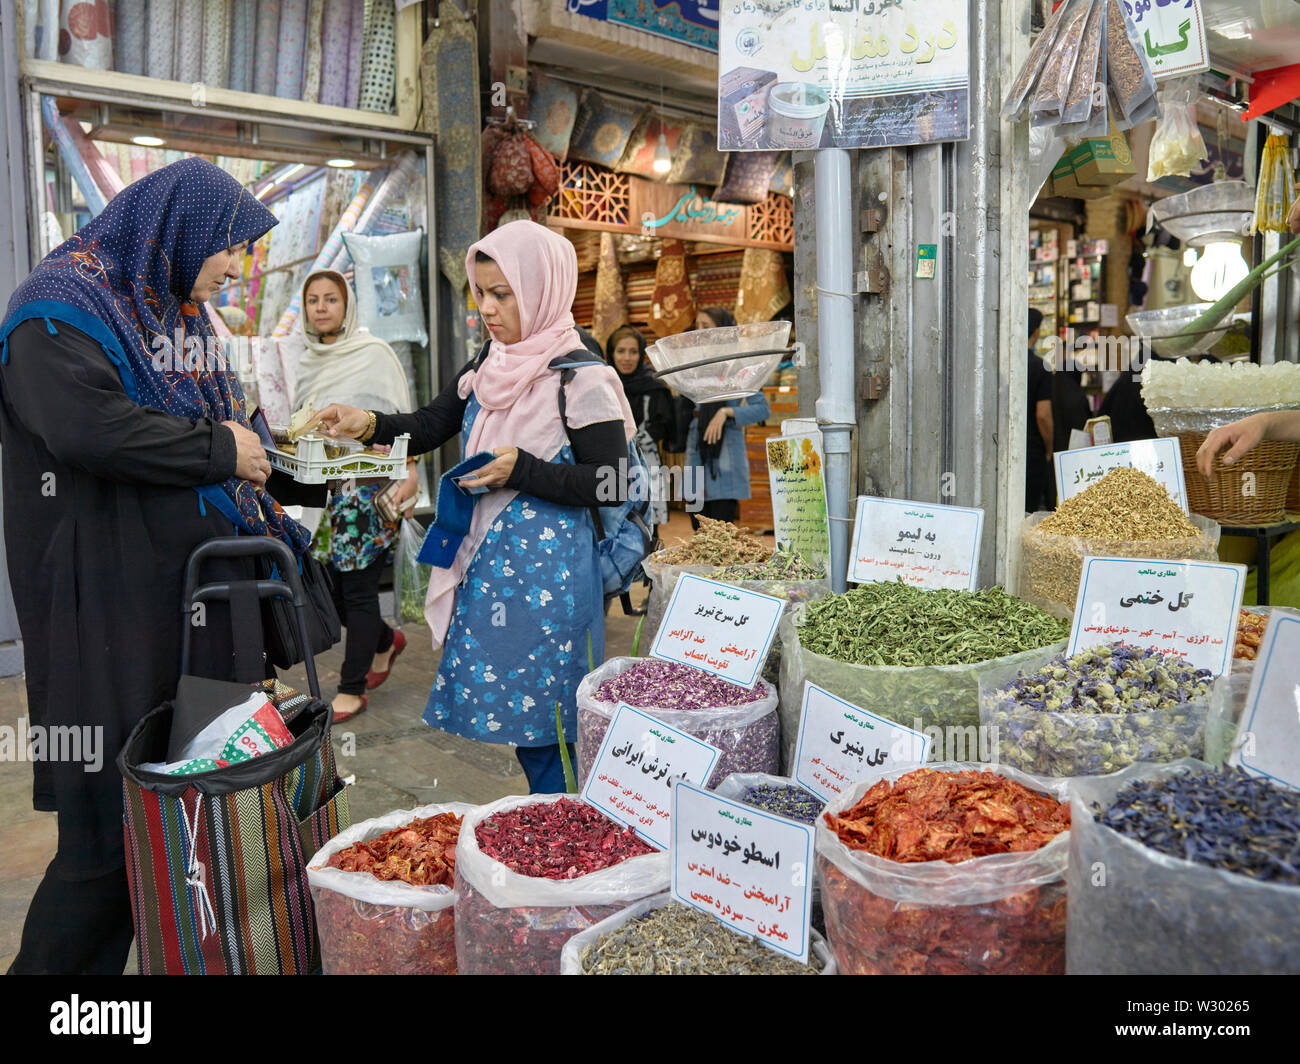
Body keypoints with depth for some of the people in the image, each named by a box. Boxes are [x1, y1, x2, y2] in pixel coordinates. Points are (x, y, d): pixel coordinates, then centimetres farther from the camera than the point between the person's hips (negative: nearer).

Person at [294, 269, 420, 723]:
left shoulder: (374, 354, -4)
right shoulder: (308, 363, 14)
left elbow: (399, 418, -10)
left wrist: (410, 470, -21)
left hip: (367, 486, -6)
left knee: (357, 587, -2)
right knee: (327, 582, 9)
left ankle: (352, 688, 10)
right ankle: (385, 641, 35)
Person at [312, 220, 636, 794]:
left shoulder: (581, 377, -13)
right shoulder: (491, 363, 9)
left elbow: (610, 483, -14)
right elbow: (432, 425, 13)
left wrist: (521, 470, -23)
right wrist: (369, 424, -4)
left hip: (546, 571, -7)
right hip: (486, 560, 8)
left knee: (543, 718, 2)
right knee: (511, 706, 17)